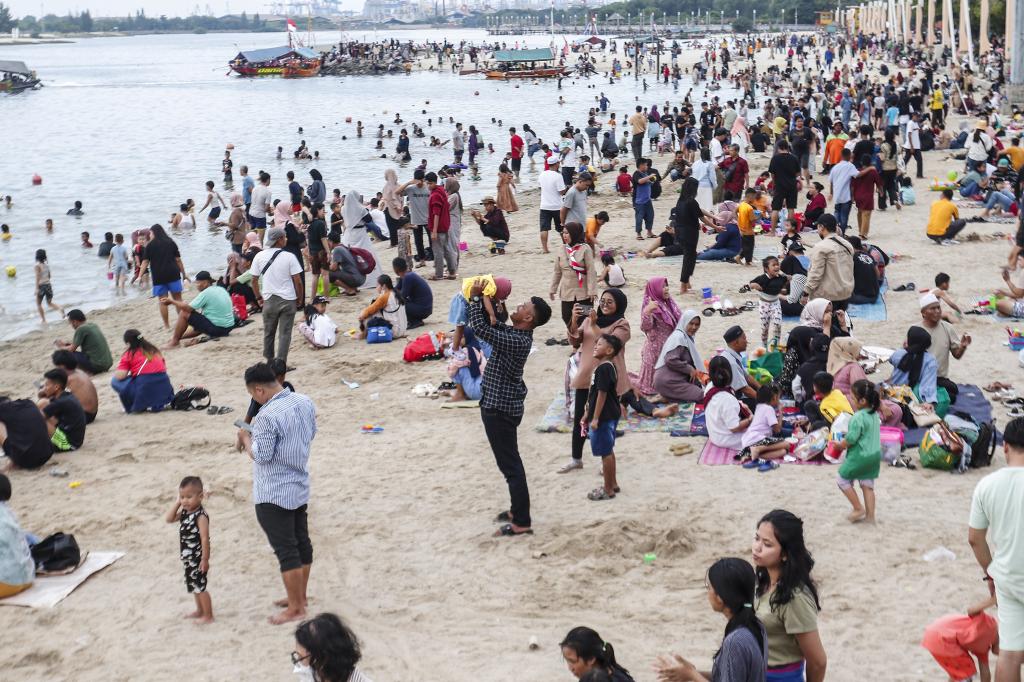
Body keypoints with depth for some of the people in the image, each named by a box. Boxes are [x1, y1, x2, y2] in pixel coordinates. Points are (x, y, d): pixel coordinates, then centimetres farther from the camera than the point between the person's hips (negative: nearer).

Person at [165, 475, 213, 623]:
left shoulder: (201, 516, -23)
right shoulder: (185, 512, 3)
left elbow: (205, 538, -24)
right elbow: (169, 519, 4)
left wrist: (205, 559, -24)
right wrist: (177, 502, -4)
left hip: (198, 557, -9)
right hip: (189, 557, 9)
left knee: (199, 586, -1)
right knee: (194, 585, 21)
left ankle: (208, 615, 9)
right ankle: (200, 611, 37)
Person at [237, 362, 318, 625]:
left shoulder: (267, 416, -26)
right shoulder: (305, 402, 0)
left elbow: (261, 455, -23)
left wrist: (246, 437, -4)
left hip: (273, 494, -9)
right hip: (300, 487, 9)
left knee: (286, 550, 1)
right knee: (302, 542, 18)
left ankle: (295, 608, 9)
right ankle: (300, 597, 32)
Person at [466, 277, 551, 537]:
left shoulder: (518, 341, -25)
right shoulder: (514, 333, 4)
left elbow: (481, 328, -29)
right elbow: (490, 324, 16)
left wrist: (475, 297, -18)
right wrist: (482, 300, 0)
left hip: (500, 408, -10)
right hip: (499, 404, 10)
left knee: (510, 465, -4)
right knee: (510, 462, 20)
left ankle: (521, 523, 1)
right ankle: (518, 510, 32)